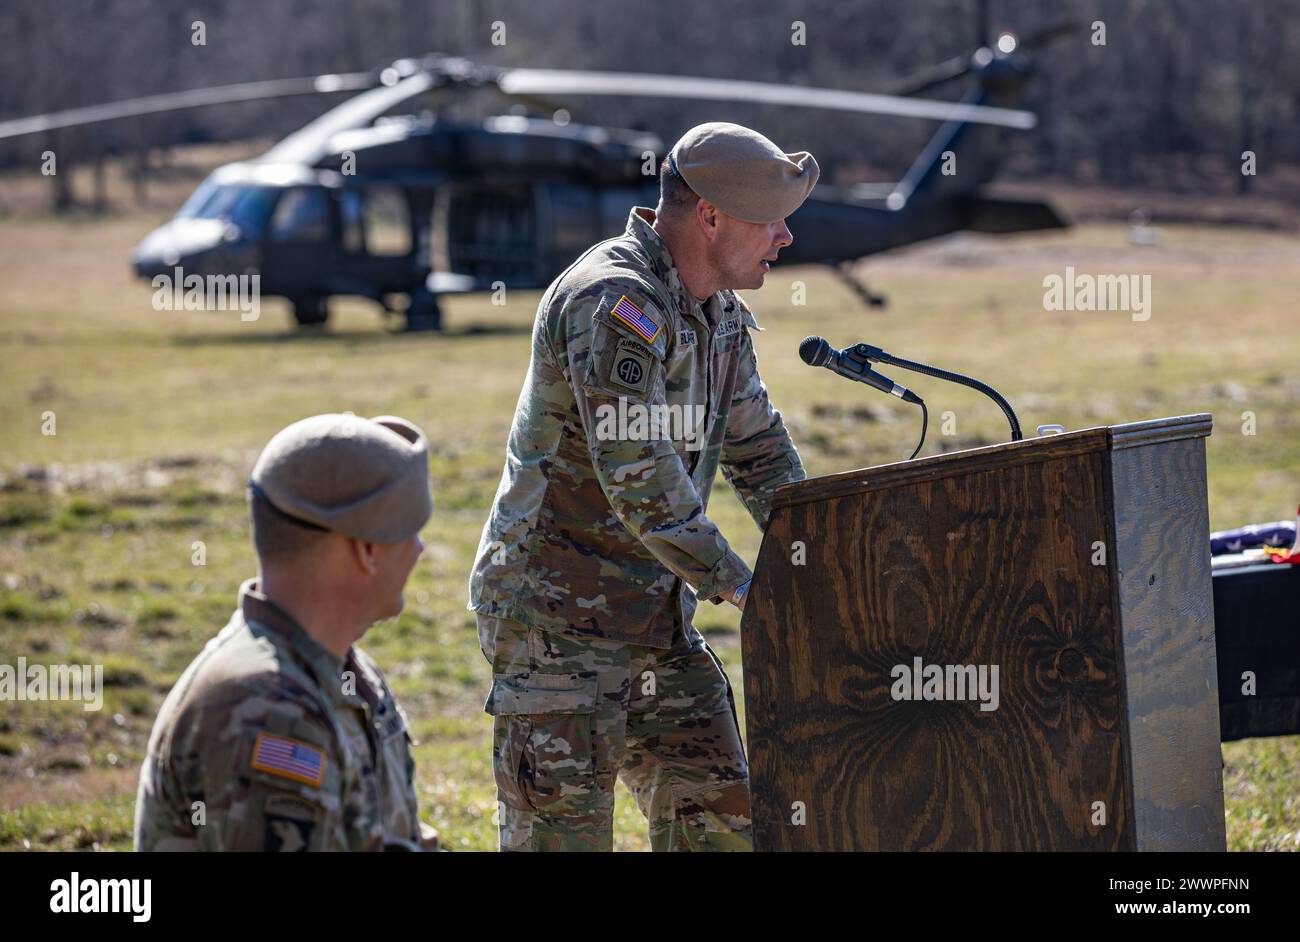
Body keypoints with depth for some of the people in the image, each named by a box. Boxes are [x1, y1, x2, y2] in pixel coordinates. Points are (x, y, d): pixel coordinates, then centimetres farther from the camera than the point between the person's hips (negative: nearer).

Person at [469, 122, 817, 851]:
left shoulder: (721, 313, 9)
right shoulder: (614, 304, -21)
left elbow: (763, 455, 19)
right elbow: (639, 477, -27)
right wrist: (743, 587, -23)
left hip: (656, 622, 9)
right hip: (558, 618, -9)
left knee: (722, 818, 9)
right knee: (565, 832, -8)